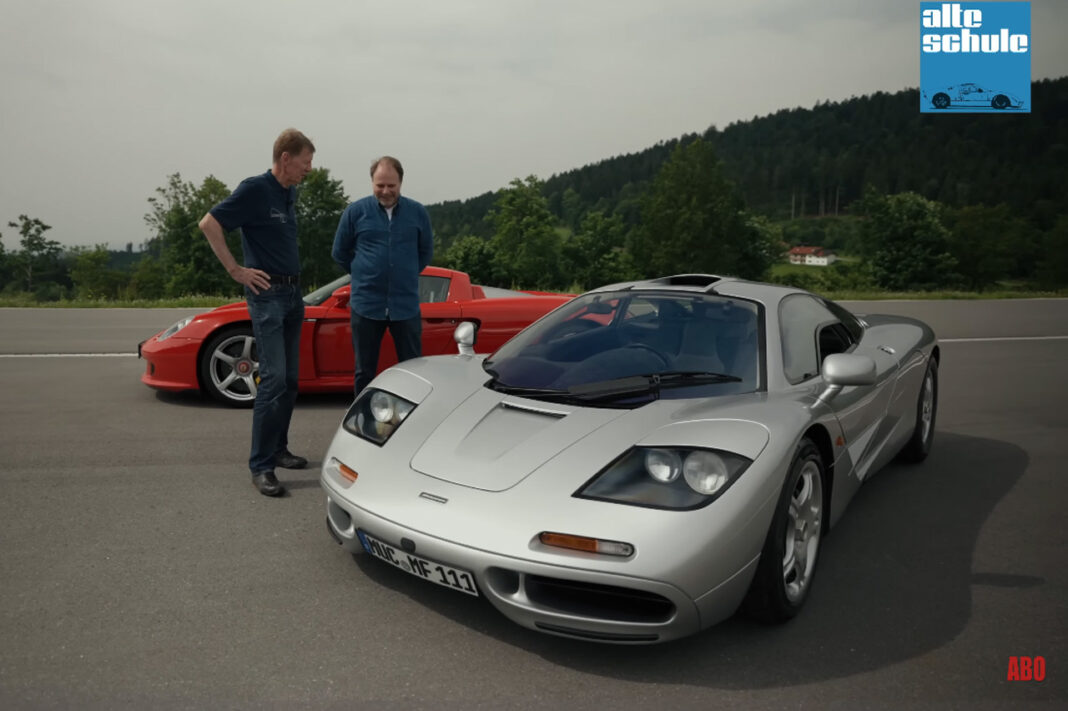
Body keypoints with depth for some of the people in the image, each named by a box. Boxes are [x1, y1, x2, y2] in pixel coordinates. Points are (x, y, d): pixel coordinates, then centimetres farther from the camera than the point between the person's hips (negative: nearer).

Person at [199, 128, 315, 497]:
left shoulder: (290, 194, 13)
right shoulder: (255, 189, -11)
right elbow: (210, 224, -15)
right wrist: (236, 270, -15)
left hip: (293, 292, 8)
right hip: (267, 293, -8)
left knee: (289, 379, 11)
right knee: (273, 377, -13)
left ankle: (279, 449, 23)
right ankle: (261, 466, -9)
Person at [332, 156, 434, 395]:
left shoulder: (418, 213, 2)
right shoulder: (355, 212, -1)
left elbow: (426, 252, 15)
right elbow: (340, 253, 10)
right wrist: (365, 275, 12)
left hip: (406, 306, 1)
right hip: (366, 306, 0)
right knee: (364, 371, 9)